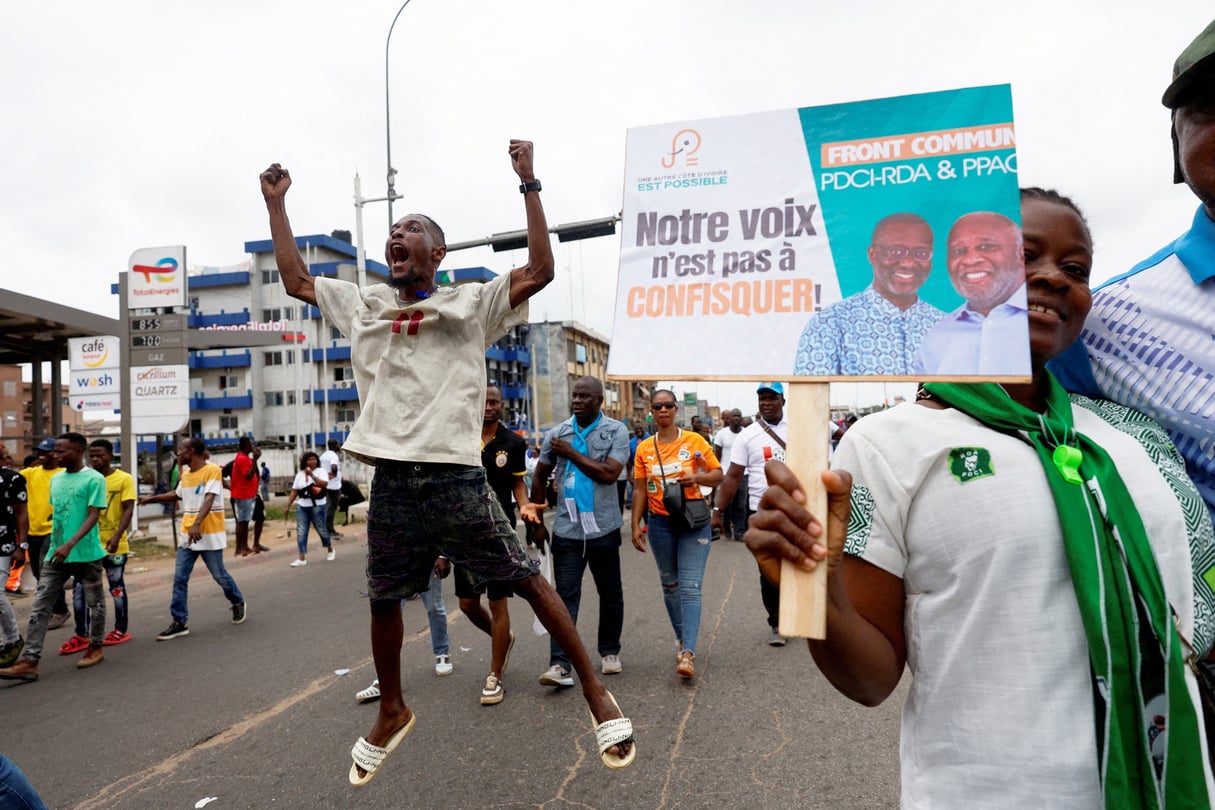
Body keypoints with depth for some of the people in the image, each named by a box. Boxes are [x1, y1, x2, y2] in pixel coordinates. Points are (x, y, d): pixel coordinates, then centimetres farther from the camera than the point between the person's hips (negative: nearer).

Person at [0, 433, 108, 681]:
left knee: (95, 602, 9)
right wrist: (55, 544, 18)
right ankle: (29, 661, 0)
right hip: (56, 553, 6)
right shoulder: (56, 479, 11)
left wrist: (70, 544, -25)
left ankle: (96, 648, 25)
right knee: (40, 605, 0)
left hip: (86, 553, -6)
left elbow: (94, 516, -16)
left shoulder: (94, 479, -11)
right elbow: (56, 514, 19)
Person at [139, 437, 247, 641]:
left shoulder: (212, 470, -13)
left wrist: (197, 524, -35)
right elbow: (177, 494, 30)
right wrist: (151, 498, 31)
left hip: (209, 534, -7)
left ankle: (238, 603, 29)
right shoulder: (185, 474, 10)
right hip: (187, 534, 7)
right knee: (179, 579, 1)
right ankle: (179, 623, 7)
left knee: (219, 575, 5)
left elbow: (209, 499, -24)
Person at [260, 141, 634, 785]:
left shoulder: (471, 302, 3)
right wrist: (275, 204, 25)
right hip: (391, 482, 5)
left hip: (455, 476, -4)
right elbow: (296, 280, 25)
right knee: (383, 601, 15)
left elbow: (540, 271, -6)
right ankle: (392, 713, 38)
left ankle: (594, 691, 14)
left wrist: (528, 183, -7)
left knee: (527, 580, -1)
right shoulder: (364, 306, 16)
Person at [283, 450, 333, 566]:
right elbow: (294, 491, 9)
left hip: (317, 506, -3)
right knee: (301, 532, -2)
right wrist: (287, 506, 4)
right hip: (302, 507, 3)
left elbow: (324, 484, -21)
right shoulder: (300, 474, 8)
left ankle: (330, 550, 29)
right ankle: (302, 558, -1)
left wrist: (311, 475, -24)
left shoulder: (321, 472, -3)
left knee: (322, 530, 6)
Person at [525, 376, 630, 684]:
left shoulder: (616, 431, -3)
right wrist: (536, 521, 11)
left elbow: (609, 474, -18)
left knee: (610, 593, 13)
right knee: (565, 596, -2)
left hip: (603, 528, -1)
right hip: (566, 529, 1)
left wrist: (571, 452, -13)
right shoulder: (556, 434, 4)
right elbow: (540, 477, 12)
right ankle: (559, 664, -1)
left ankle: (610, 652, 31)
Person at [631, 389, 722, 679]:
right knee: (670, 585, 14)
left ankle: (688, 653, -11)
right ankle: (681, 638, 32)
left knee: (690, 587, -9)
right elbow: (639, 490, 5)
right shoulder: (644, 448, 2)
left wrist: (697, 477, -21)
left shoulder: (694, 441, -4)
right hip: (660, 522, 3)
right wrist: (636, 525, -1)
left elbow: (718, 475, -1)